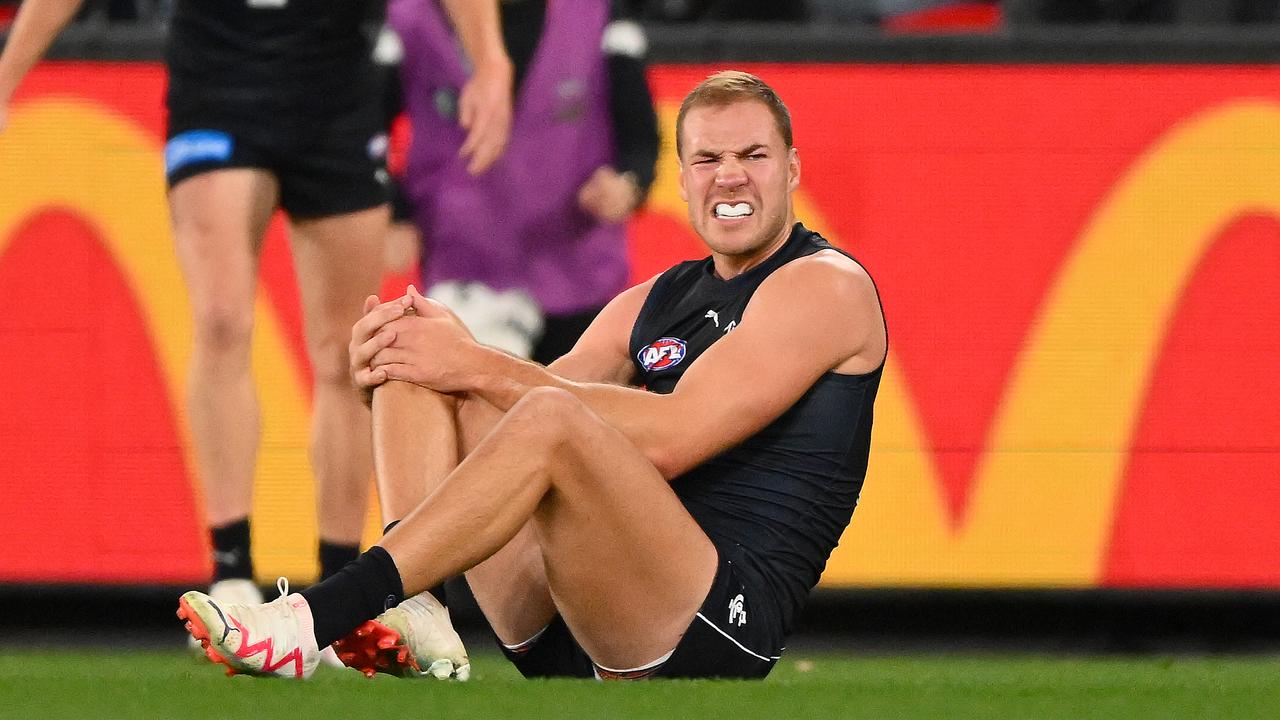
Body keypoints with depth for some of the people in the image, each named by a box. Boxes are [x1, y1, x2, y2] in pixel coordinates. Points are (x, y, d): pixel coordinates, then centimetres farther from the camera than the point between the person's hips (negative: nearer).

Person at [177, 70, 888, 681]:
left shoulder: (826, 285, 0)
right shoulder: (651, 304, 23)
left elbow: (669, 439, -14)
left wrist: (482, 369, -13)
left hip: (721, 626, -8)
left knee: (553, 419, -33)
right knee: (414, 372, 2)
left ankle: (315, 619, -37)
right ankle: (409, 624, -24)